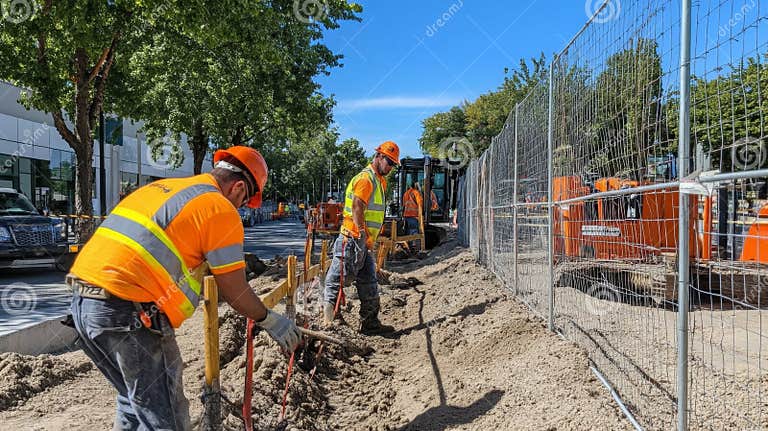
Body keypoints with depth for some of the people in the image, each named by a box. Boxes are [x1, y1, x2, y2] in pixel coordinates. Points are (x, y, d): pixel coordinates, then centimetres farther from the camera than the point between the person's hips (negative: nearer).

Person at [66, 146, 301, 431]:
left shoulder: (161, 188, 19)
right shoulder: (220, 209, -6)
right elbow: (235, 291, -3)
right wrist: (270, 320, 12)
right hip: (126, 311, -9)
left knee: (136, 399, 25)